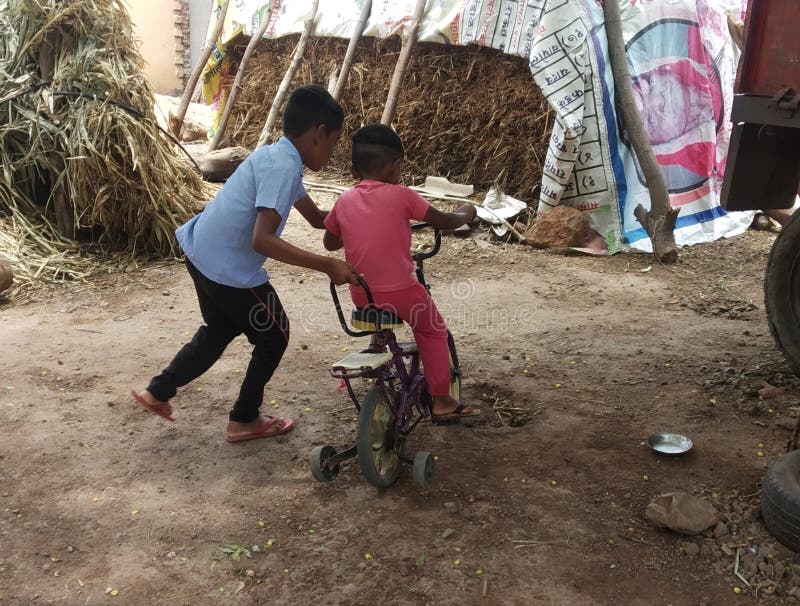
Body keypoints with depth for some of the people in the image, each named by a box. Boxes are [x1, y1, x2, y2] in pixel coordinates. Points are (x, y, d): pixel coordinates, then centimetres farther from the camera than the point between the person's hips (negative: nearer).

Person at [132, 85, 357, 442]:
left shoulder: (276, 155, 10)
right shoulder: (283, 167, -20)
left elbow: (316, 217, 18)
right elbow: (263, 239, -31)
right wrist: (327, 265, -32)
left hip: (201, 253, 9)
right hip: (229, 268, -9)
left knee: (220, 329, 29)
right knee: (274, 336, 11)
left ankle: (157, 392, 38)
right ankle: (244, 421, 23)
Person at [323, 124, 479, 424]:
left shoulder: (344, 200, 3)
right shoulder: (401, 195, -8)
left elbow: (330, 243, 16)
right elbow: (446, 222, -2)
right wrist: (466, 213, 18)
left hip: (361, 294, 4)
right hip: (400, 291, -4)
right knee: (433, 332, 19)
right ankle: (441, 401, 20)